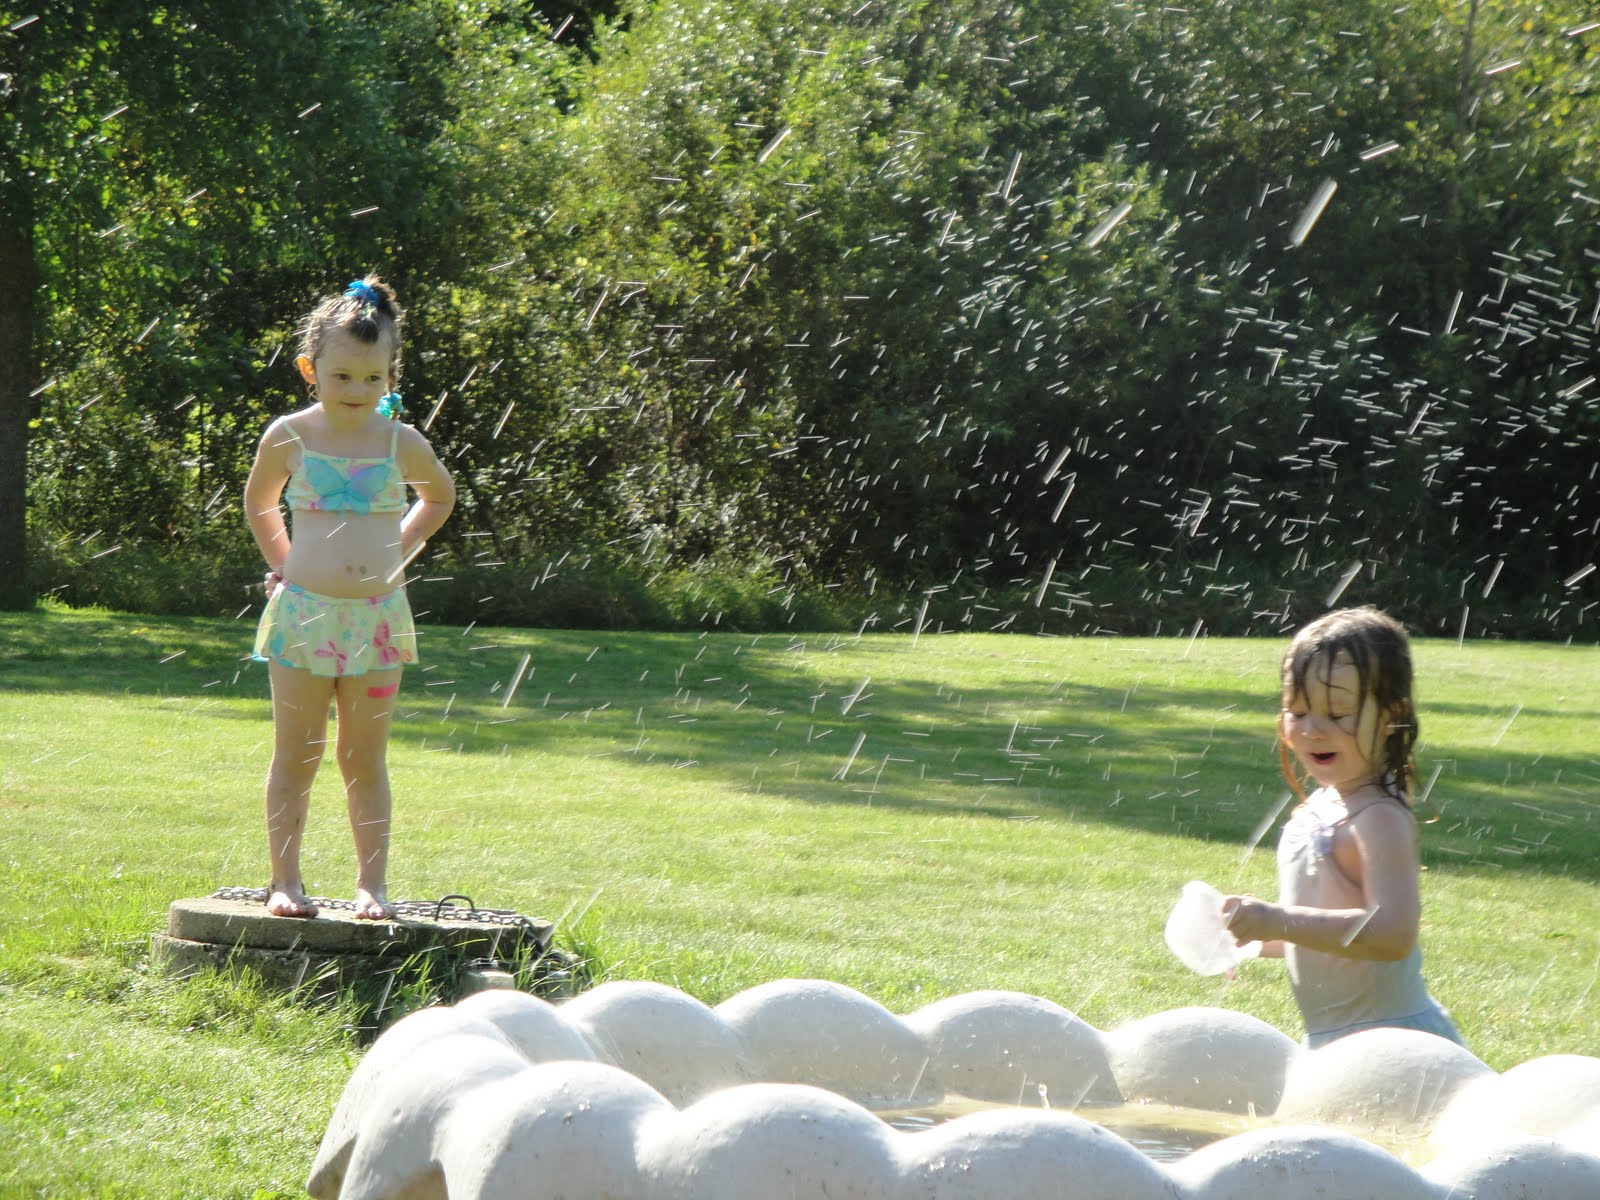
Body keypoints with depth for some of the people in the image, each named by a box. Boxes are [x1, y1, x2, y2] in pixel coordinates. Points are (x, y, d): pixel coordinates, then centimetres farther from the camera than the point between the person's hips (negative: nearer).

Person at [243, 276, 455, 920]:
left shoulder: (402, 444, 1)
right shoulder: (288, 437, -1)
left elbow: (439, 496, 23)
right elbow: (259, 502, 18)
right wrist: (283, 563, 11)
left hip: (378, 618, 1)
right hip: (303, 615, -1)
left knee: (366, 760, 6)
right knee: (296, 756, 4)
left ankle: (372, 884, 10)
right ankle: (285, 880, 11)